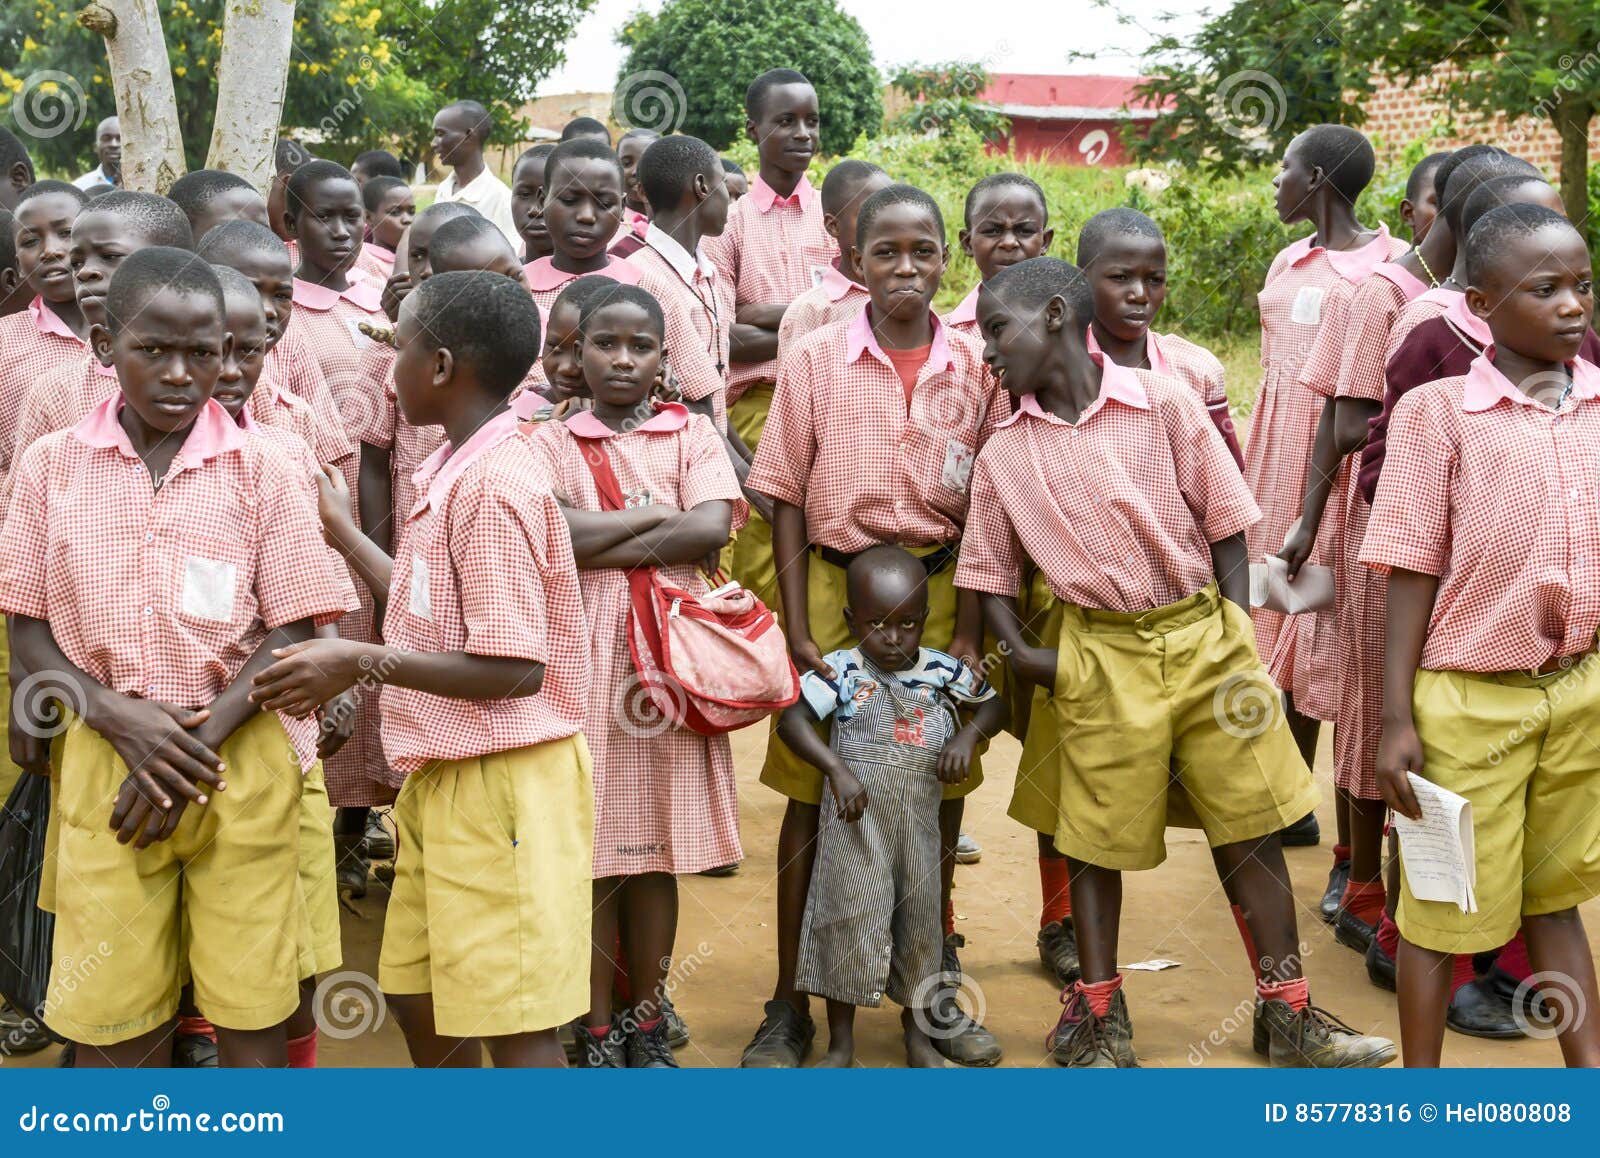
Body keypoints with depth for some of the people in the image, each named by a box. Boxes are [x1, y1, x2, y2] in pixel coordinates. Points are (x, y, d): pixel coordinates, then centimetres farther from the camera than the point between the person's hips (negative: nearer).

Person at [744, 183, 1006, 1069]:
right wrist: (797, 629, -7)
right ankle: (789, 1004, 16)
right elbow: (787, 500, -1)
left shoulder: (976, 368, 2)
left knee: (940, 793, 10)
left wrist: (971, 628, -4)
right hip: (836, 587, -1)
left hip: (942, 590, 2)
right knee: (812, 794, 3)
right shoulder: (815, 359, -1)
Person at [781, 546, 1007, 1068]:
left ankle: (919, 1034, 33)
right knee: (848, 921, 3)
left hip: (918, 824, 3)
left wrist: (969, 735, -10)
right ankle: (841, 1041, 18)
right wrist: (836, 769, -26)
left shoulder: (943, 670, -1)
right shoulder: (841, 670, -9)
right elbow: (791, 720, -16)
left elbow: (994, 705, 11)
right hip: (855, 825, -3)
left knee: (919, 921, 14)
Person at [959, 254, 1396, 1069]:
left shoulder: (1162, 402, -5)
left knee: (1252, 829, 5)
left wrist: (1235, 645, -5)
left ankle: (1287, 1013, 19)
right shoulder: (1002, 454, 2)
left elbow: (1227, 530, -1)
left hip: (1204, 636, -1)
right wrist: (1020, 653, -3)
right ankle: (1097, 1015, 26)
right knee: (1098, 840, 8)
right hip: (1101, 655, 1)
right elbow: (989, 573, 12)